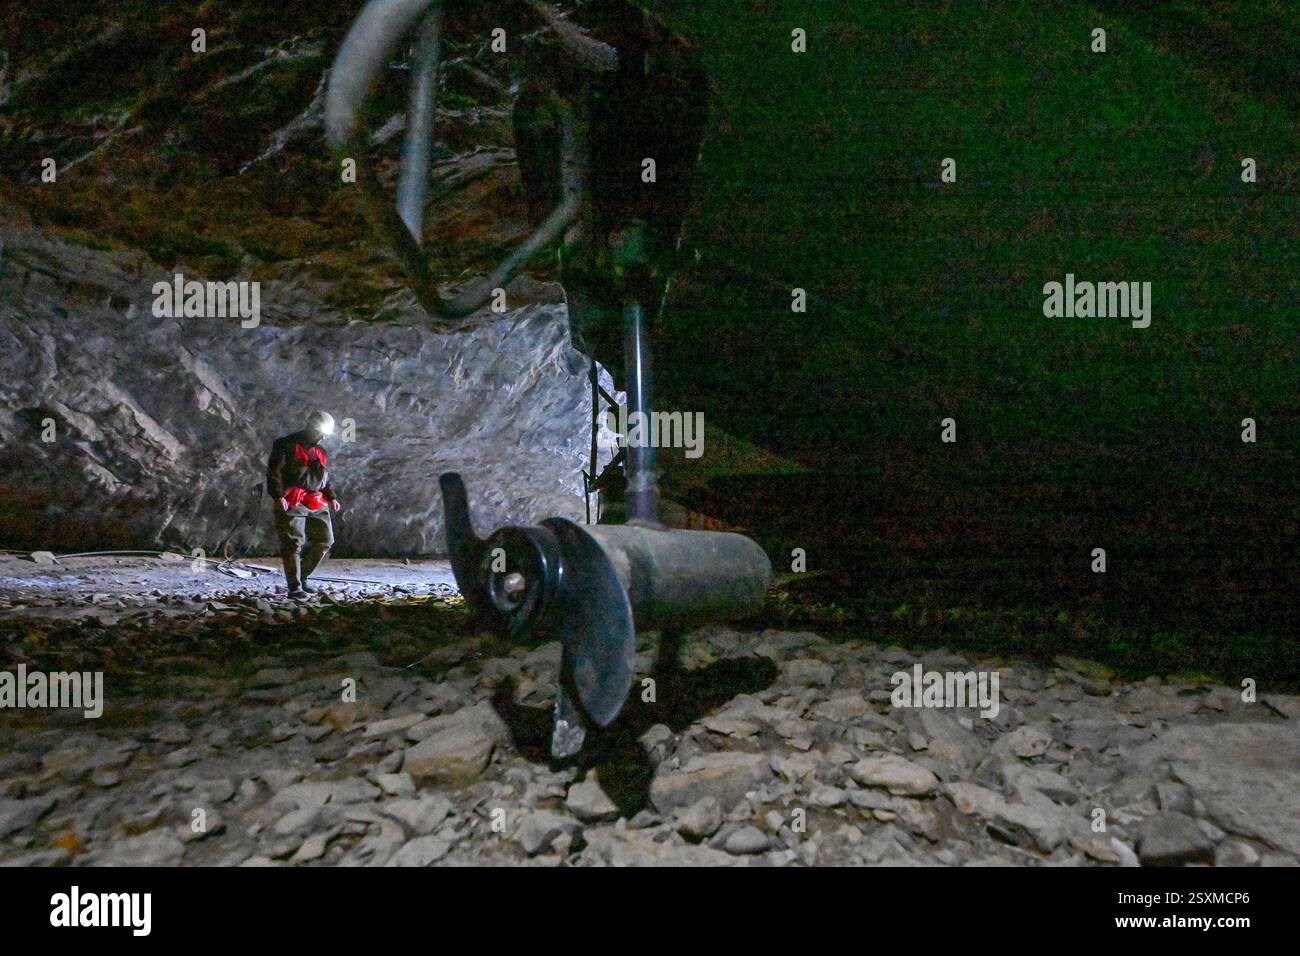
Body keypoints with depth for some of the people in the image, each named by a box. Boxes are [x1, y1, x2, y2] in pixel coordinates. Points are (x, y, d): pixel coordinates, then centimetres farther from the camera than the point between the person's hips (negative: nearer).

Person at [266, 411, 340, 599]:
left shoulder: (319, 451, 20)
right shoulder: (286, 445, -4)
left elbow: (325, 477, 28)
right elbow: (274, 472, -11)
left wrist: (331, 497, 16)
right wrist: (278, 496, -20)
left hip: (316, 505, 8)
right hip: (292, 504, -8)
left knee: (324, 541, 6)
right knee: (293, 543, -9)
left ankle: (302, 577, 20)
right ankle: (294, 587, -6)